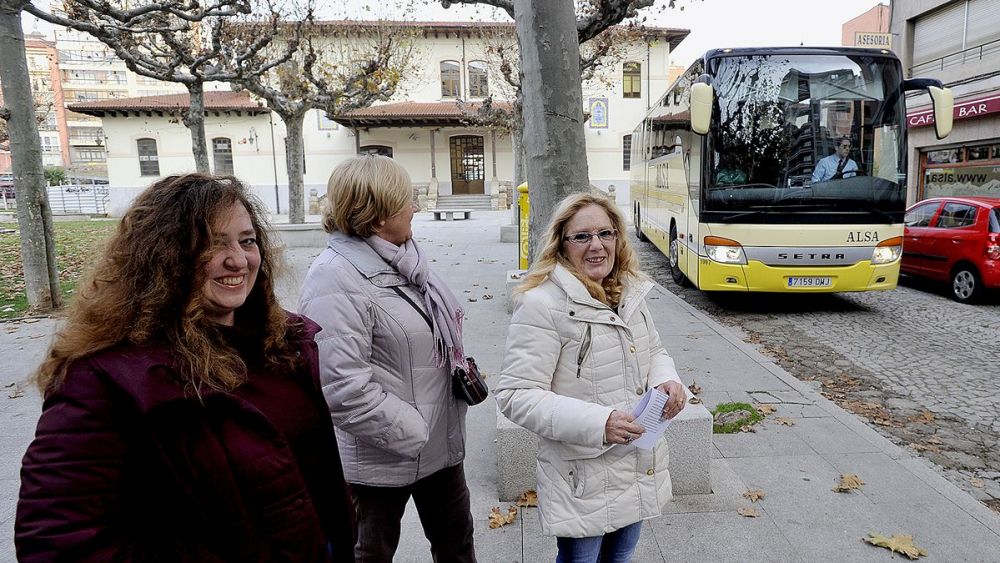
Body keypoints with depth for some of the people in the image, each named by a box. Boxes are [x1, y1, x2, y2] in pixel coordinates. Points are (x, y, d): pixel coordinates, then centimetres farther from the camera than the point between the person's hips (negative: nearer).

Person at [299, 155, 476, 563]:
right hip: (383, 455, -7)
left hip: (441, 443, 7)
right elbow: (343, 388, -28)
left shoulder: (403, 257, 2)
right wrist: (415, 433, -20)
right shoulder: (336, 279, -23)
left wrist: (462, 370, 2)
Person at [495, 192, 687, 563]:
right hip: (583, 482, -7)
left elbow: (654, 351, 17)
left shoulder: (629, 292, 3)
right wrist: (597, 423, -32)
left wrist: (666, 380, -6)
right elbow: (516, 395, -23)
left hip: (642, 472, 7)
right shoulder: (542, 304, -21)